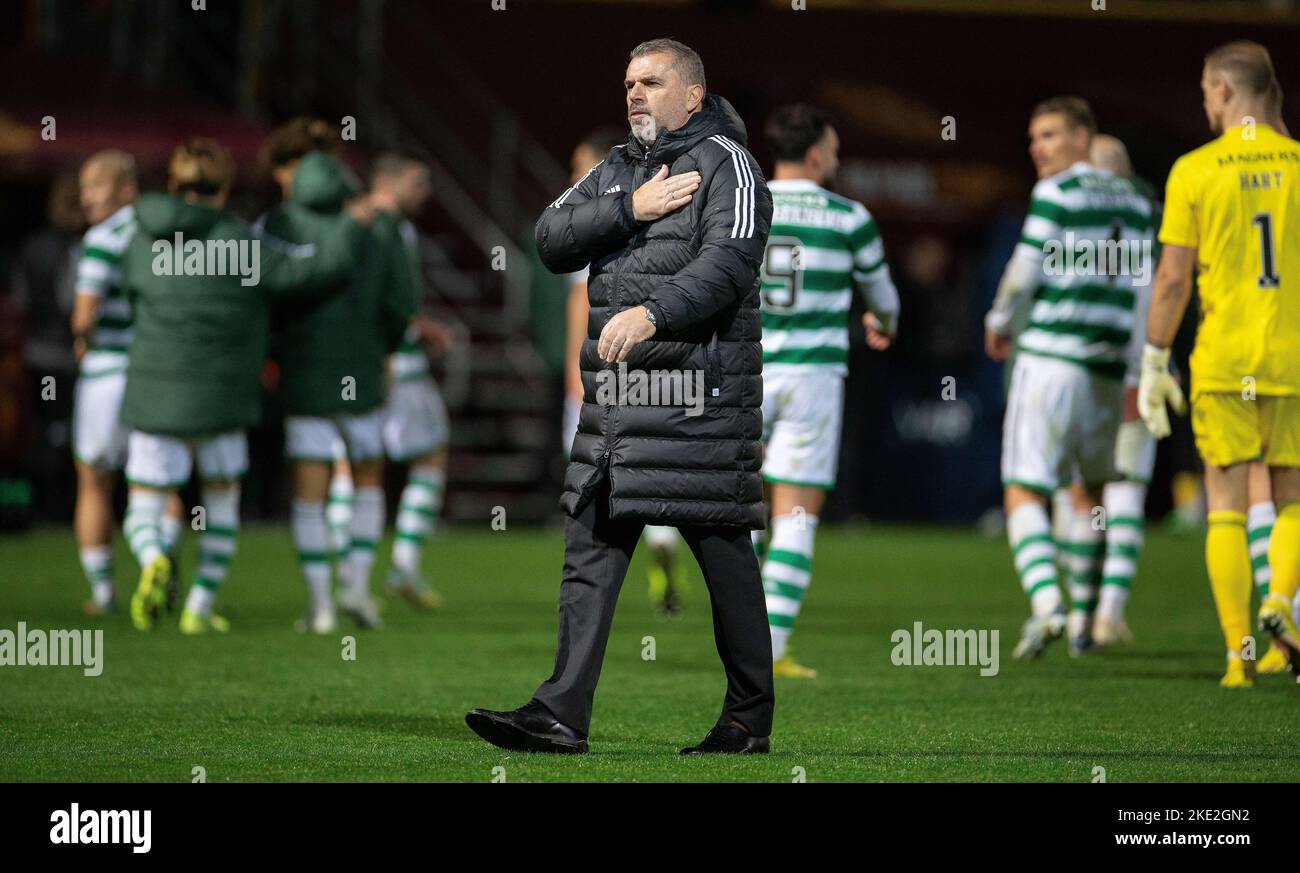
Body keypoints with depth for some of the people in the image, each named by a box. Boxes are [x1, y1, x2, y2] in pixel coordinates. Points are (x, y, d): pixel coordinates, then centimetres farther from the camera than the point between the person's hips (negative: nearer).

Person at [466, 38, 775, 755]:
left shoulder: (725, 164, -2)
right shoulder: (615, 170, 20)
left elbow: (728, 264, -17)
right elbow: (551, 240, 8)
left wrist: (652, 312, -31)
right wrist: (631, 210, -6)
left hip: (697, 392, -7)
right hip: (613, 393, 7)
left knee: (723, 551, -2)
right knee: (591, 546, 1)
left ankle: (749, 720, 6)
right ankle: (562, 713, -1)